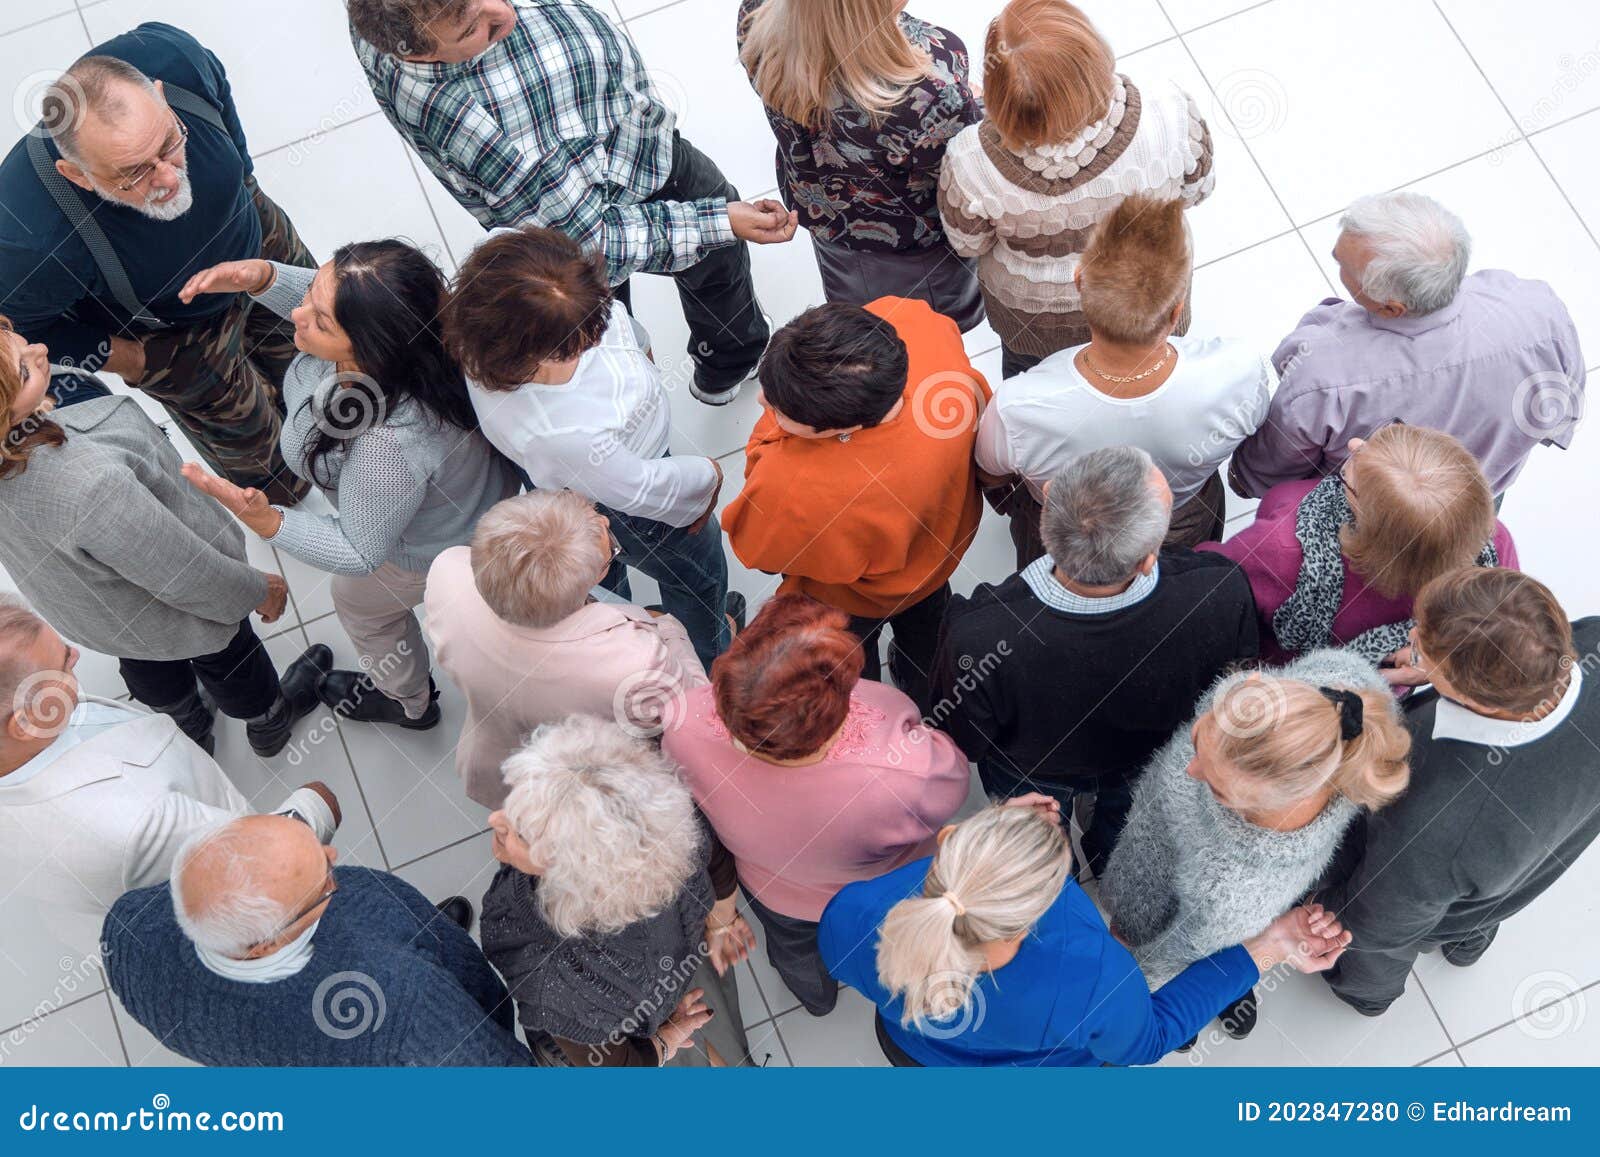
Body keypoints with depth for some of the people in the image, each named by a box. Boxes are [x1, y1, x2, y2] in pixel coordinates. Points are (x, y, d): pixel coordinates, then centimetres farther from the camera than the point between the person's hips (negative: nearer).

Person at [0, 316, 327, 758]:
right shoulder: (90, 487, -48)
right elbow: (187, 576, -31)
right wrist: (260, 589, -12)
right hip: (168, 619, -5)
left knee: (146, 663, 36)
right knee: (226, 659, 28)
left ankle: (191, 728, 67)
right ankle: (269, 722, 60)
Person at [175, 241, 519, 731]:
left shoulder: (391, 443, -50)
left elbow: (361, 553, -31)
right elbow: (326, 300, -6)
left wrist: (266, 522, -44)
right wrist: (261, 276, -25)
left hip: (436, 548, -6)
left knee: (360, 603, 27)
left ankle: (408, 701, 59)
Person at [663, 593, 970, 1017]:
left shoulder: (687, 727, -42)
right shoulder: (909, 770, -49)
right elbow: (952, 781, -22)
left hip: (768, 891, 1)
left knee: (796, 954, 39)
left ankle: (816, 997, 71)